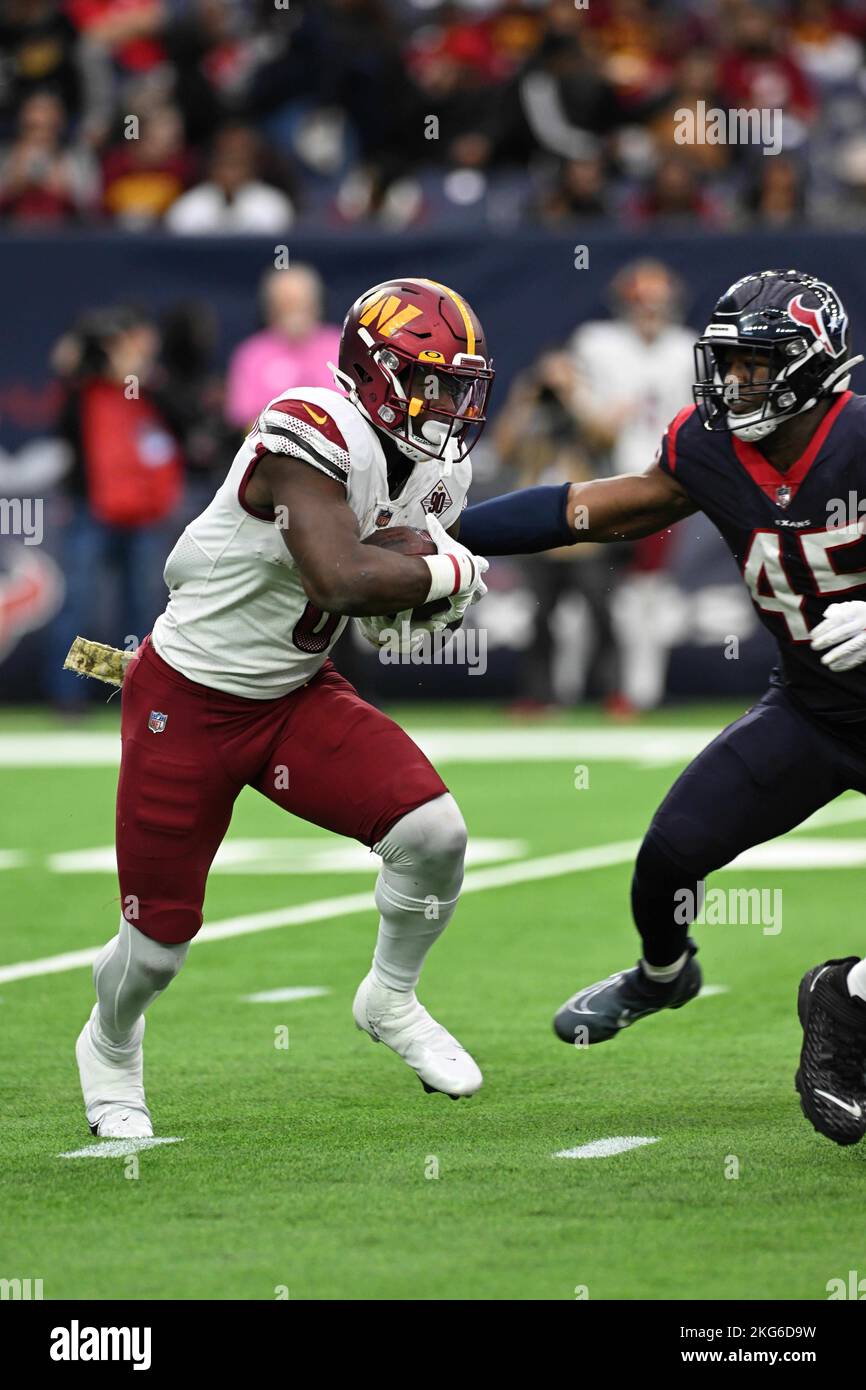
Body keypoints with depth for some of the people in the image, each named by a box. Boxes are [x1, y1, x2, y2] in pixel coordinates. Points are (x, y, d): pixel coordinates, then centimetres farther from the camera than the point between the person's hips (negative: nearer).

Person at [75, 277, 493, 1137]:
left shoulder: (433, 468, -1)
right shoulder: (313, 436, -27)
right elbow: (340, 580, -38)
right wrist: (450, 575, -22)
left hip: (295, 697, 6)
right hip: (186, 705, -6)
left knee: (433, 832, -15)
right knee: (159, 940, 3)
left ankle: (391, 1002, 13)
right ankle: (110, 1045, 38)